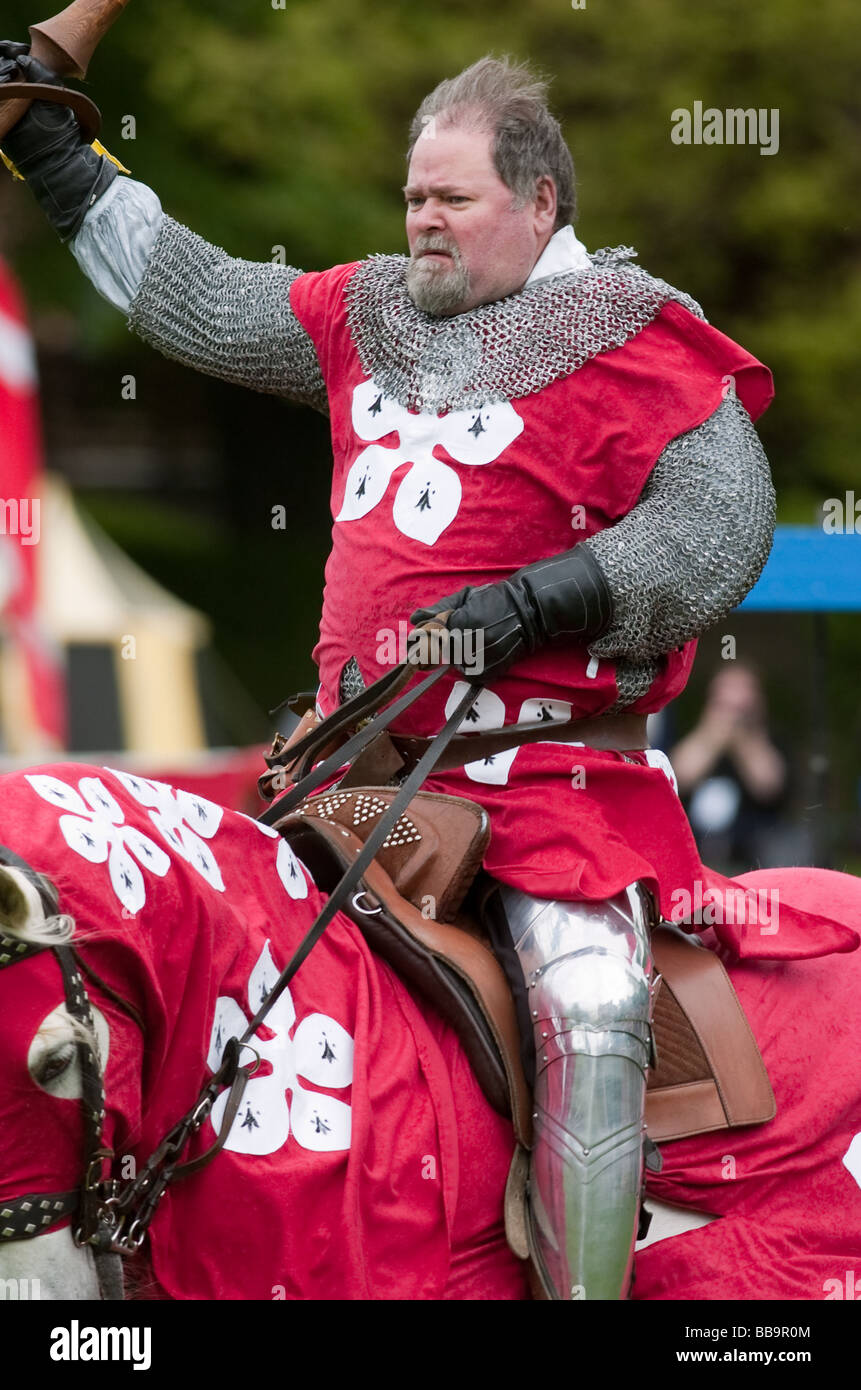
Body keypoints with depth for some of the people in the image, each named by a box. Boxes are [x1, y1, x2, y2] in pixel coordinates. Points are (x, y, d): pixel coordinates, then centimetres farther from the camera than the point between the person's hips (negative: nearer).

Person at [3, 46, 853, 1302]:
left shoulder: (637, 345, -5)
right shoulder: (369, 317, 15)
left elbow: (720, 521, -12)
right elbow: (201, 302, 25)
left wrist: (538, 601, -22)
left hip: (543, 760, -7)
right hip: (362, 745, 7)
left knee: (590, 1012, -24)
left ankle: (586, 1286, -23)